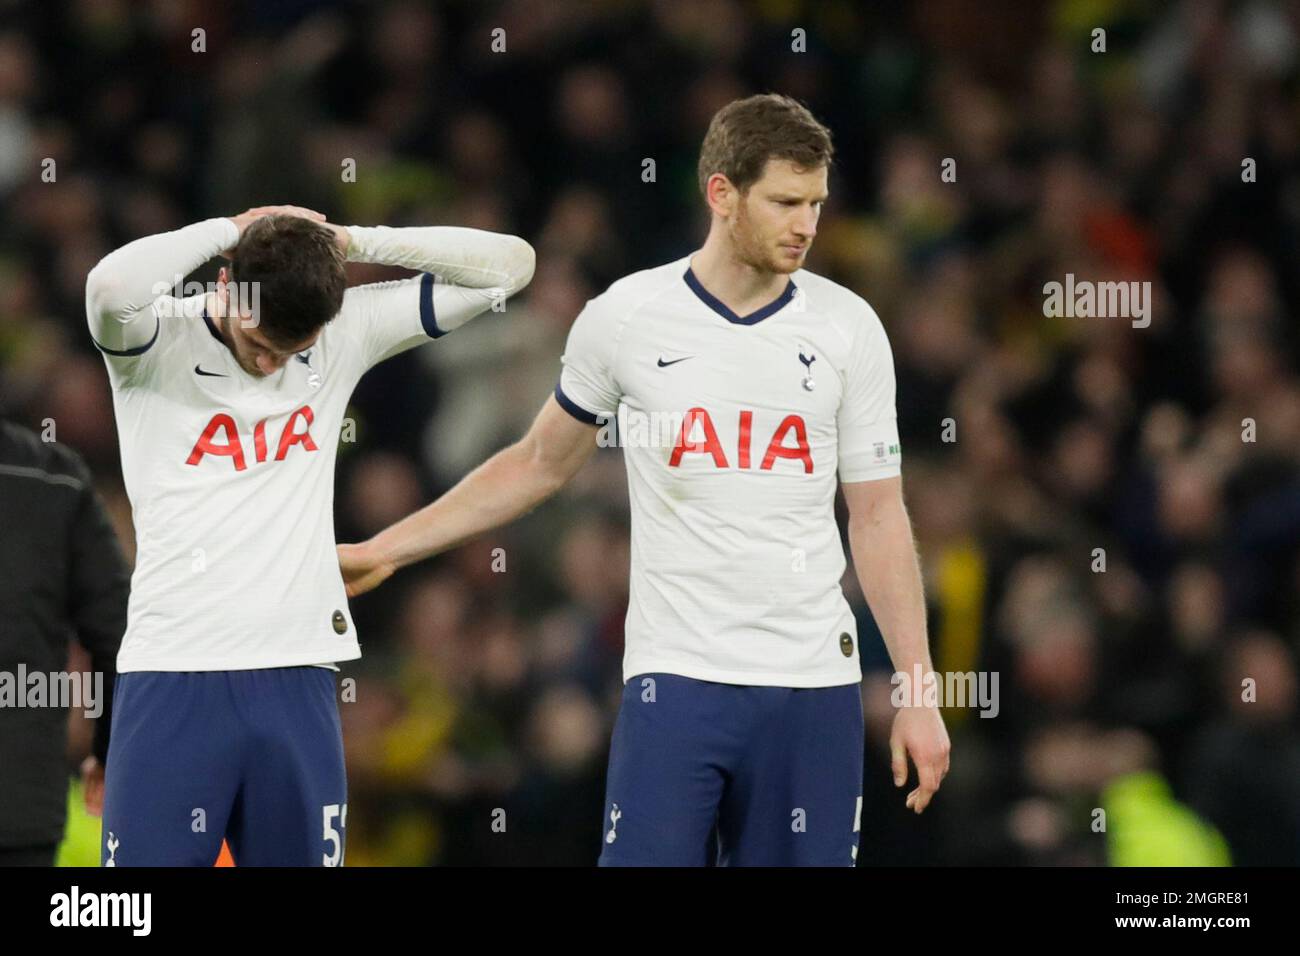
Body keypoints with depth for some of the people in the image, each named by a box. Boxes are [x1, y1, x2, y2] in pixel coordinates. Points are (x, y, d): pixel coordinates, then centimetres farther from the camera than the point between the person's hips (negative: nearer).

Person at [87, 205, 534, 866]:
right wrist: (230, 231, -12)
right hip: (174, 679, -3)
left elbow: (511, 265, 5)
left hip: (299, 681, 3)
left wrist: (348, 241, -3)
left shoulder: (346, 333, 6)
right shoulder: (158, 342, -4)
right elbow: (112, 286, -28)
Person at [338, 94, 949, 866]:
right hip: (676, 679, -1)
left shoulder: (849, 329, 3)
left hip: (813, 686, 1)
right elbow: (540, 464, 16)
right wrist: (385, 550, 15)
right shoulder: (624, 317, 1)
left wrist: (918, 691, 1)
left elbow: (879, 518, 6)